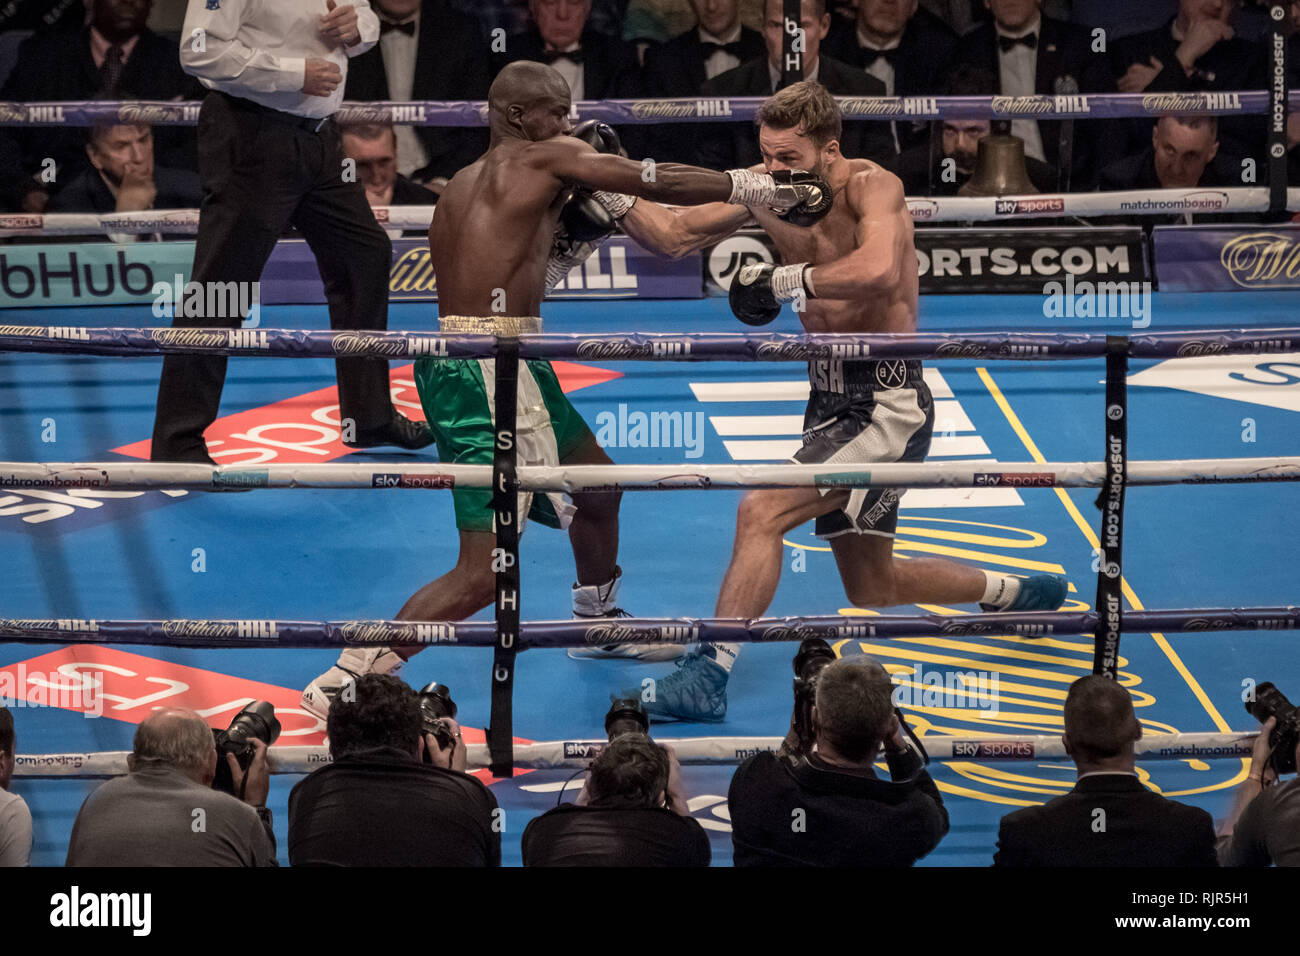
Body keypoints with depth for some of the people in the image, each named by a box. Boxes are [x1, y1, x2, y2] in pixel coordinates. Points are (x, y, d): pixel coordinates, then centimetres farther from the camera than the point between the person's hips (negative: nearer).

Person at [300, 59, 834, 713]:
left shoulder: (465, 186, 18)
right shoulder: (544, 158, -5)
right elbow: (662, 184, -6)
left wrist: (584, 223, 20)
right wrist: (778, 190, 0)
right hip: (487, 373, -10)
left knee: (598, 486, 31)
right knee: (485, 571, -12)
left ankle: (598, 625, 53)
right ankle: (344, 684, -12)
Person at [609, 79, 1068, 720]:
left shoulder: (872, 187, -19)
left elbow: (878, 271, -39)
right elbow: (671, 236, 5)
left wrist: (786, 281, -31)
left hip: (886, 401, -9)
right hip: (831, 398, 9)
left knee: (761, 513, -22)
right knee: (872, 586, 18)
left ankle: (708, 674, -16)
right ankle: (1020, 593, 41)